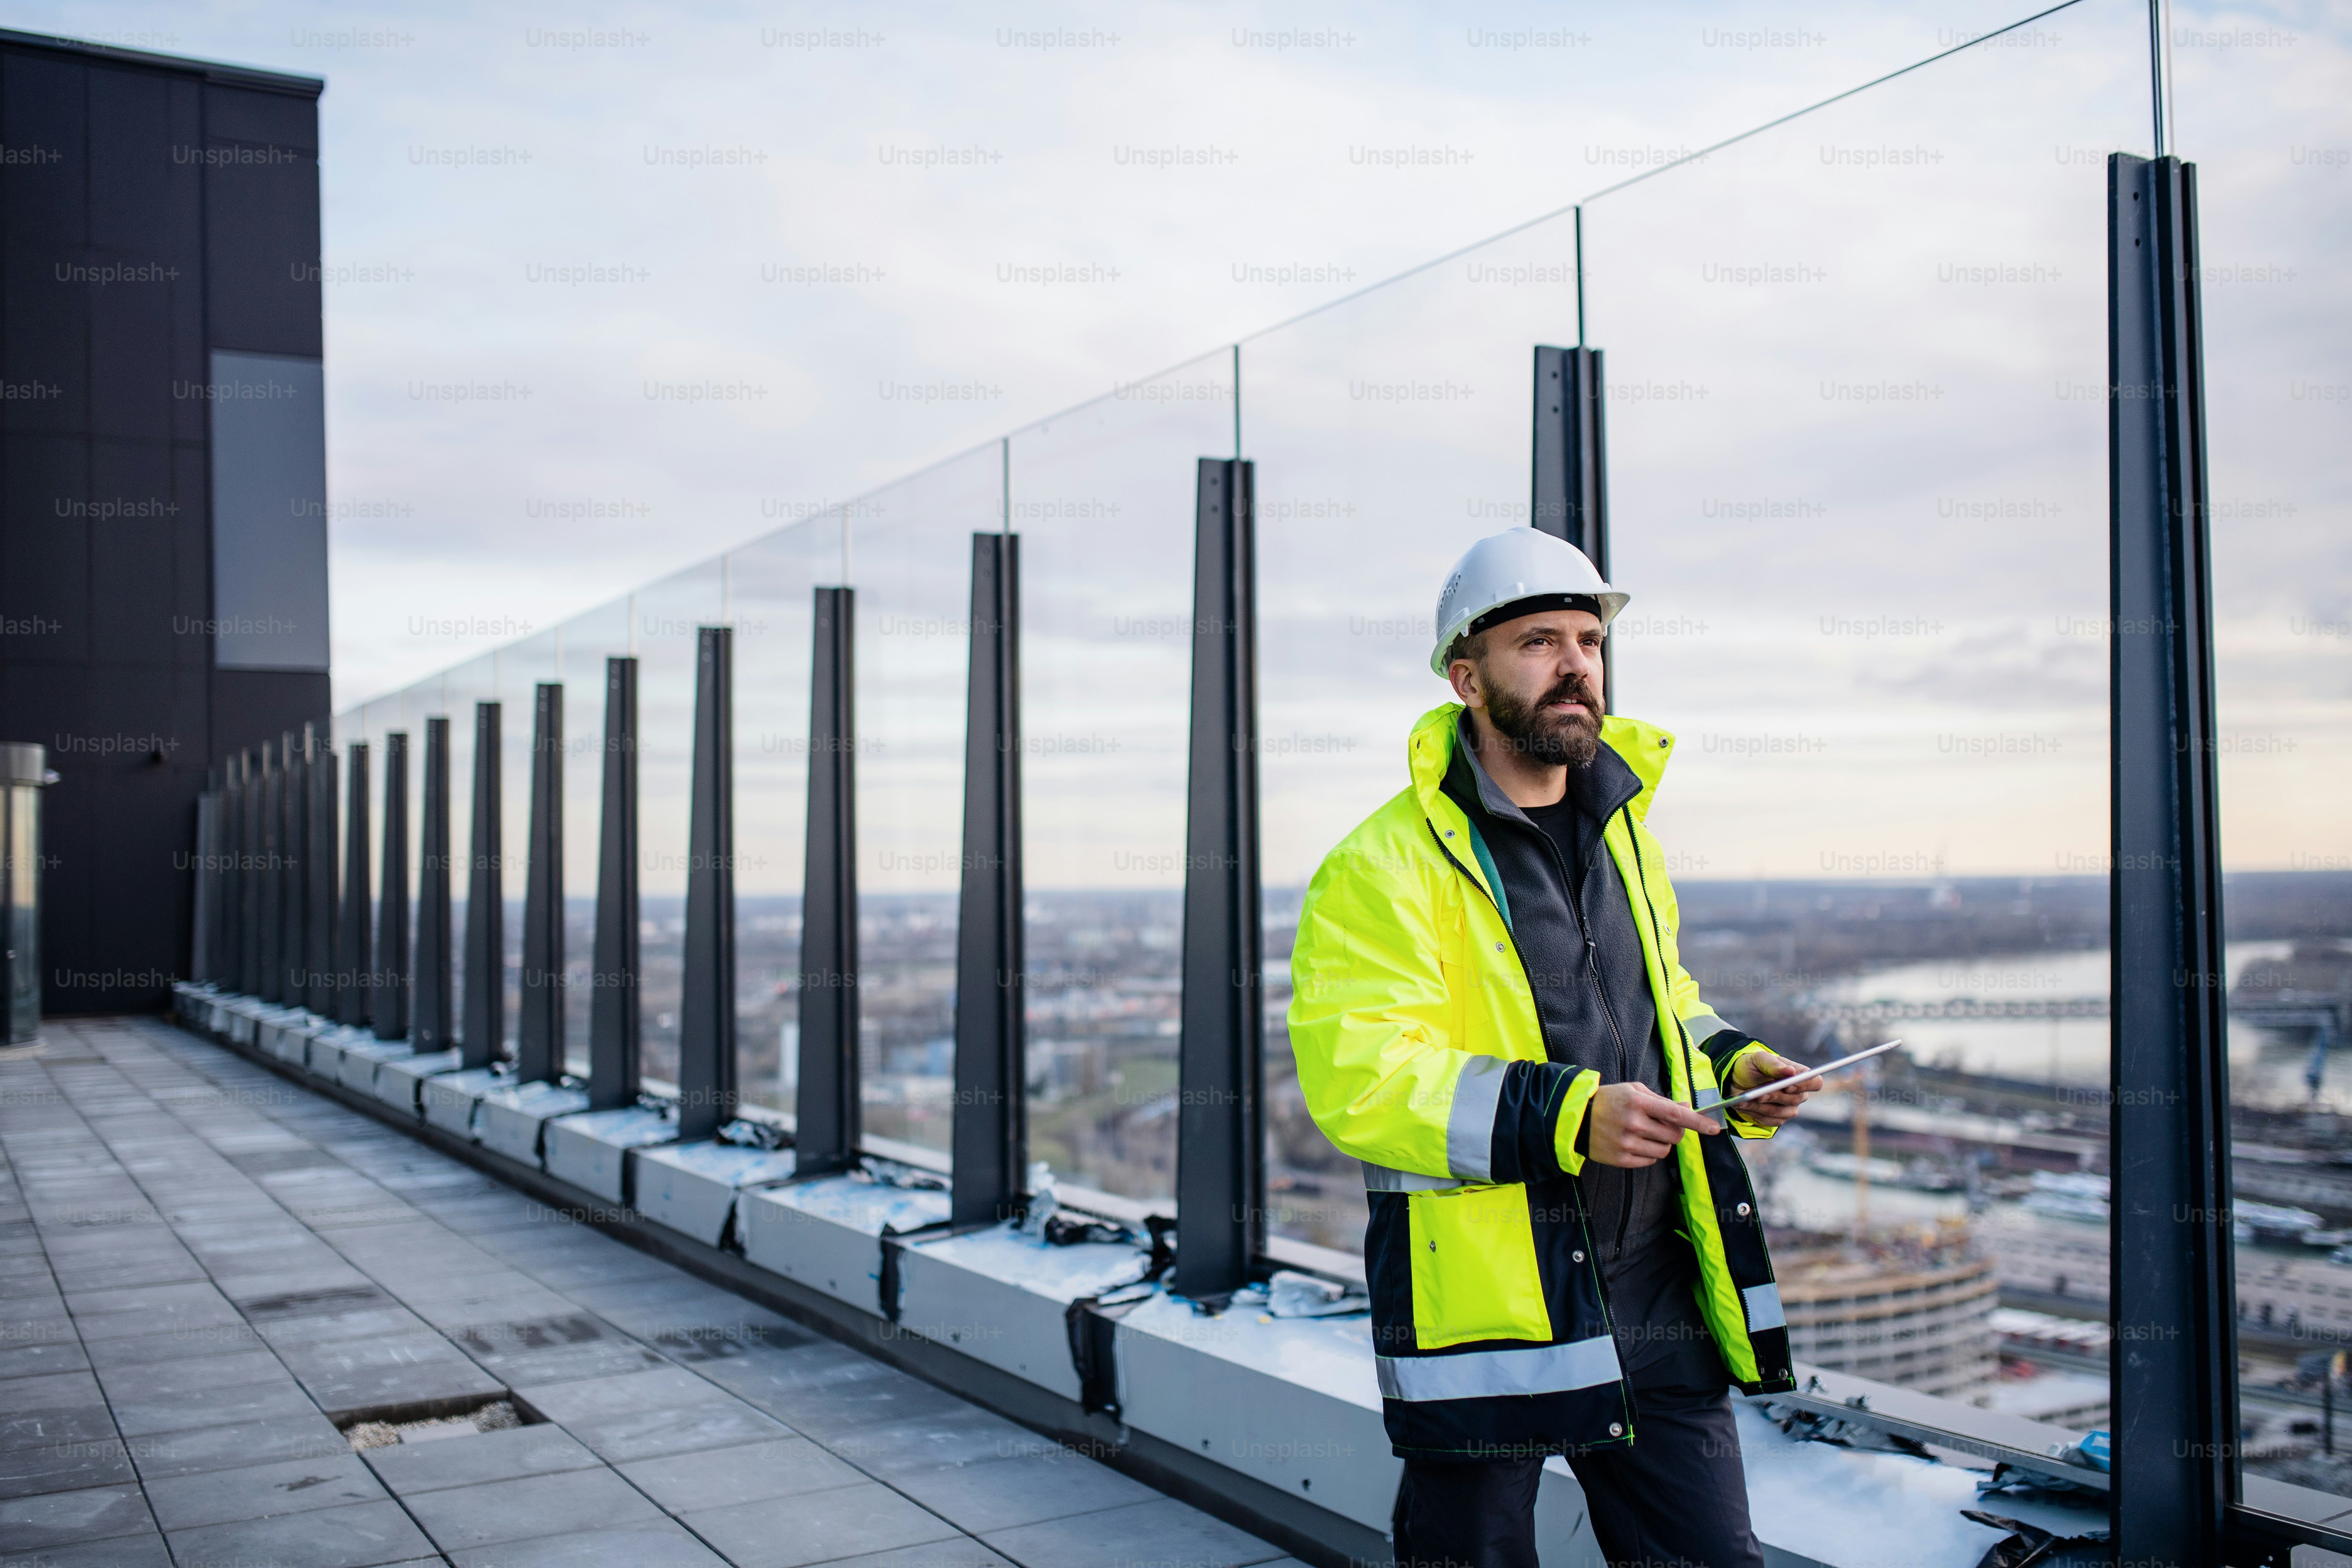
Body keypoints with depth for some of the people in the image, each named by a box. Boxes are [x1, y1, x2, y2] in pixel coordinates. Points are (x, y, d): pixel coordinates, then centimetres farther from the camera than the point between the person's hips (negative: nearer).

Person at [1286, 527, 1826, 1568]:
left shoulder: (1624, 836, 13)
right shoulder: (1383, 867, -11)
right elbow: (1357, 1079, -19)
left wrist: (1732, 1067, 7)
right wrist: (1563, 1118, -27)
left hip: (1653, 1289, 6)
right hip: (1482, 1307, -6)